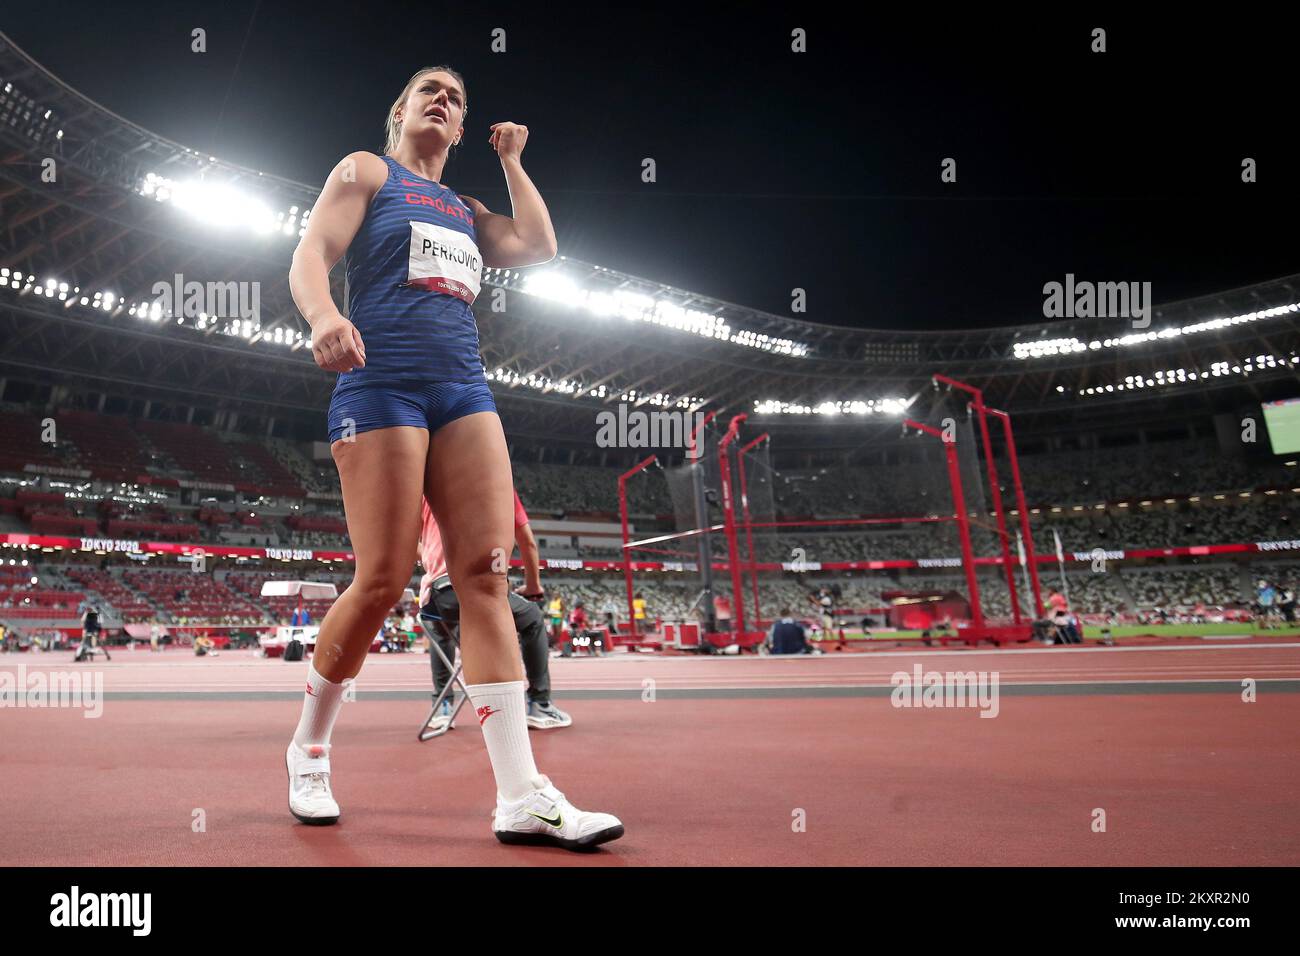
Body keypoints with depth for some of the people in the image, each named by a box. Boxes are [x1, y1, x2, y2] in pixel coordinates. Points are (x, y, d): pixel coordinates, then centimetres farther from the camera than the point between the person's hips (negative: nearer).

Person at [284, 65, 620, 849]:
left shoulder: (465, 210, 28)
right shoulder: (366, 171, 13)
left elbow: (539, 246, 14)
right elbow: (310, 257, -1)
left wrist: (512, 160, 25)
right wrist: (324, 315, -23)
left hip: (465, 390, 5)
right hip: (381, 382, -5)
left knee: (486, 574, -9)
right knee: (383, 580, -10)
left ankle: (522, 796, -12)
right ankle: (309, 749, 16)